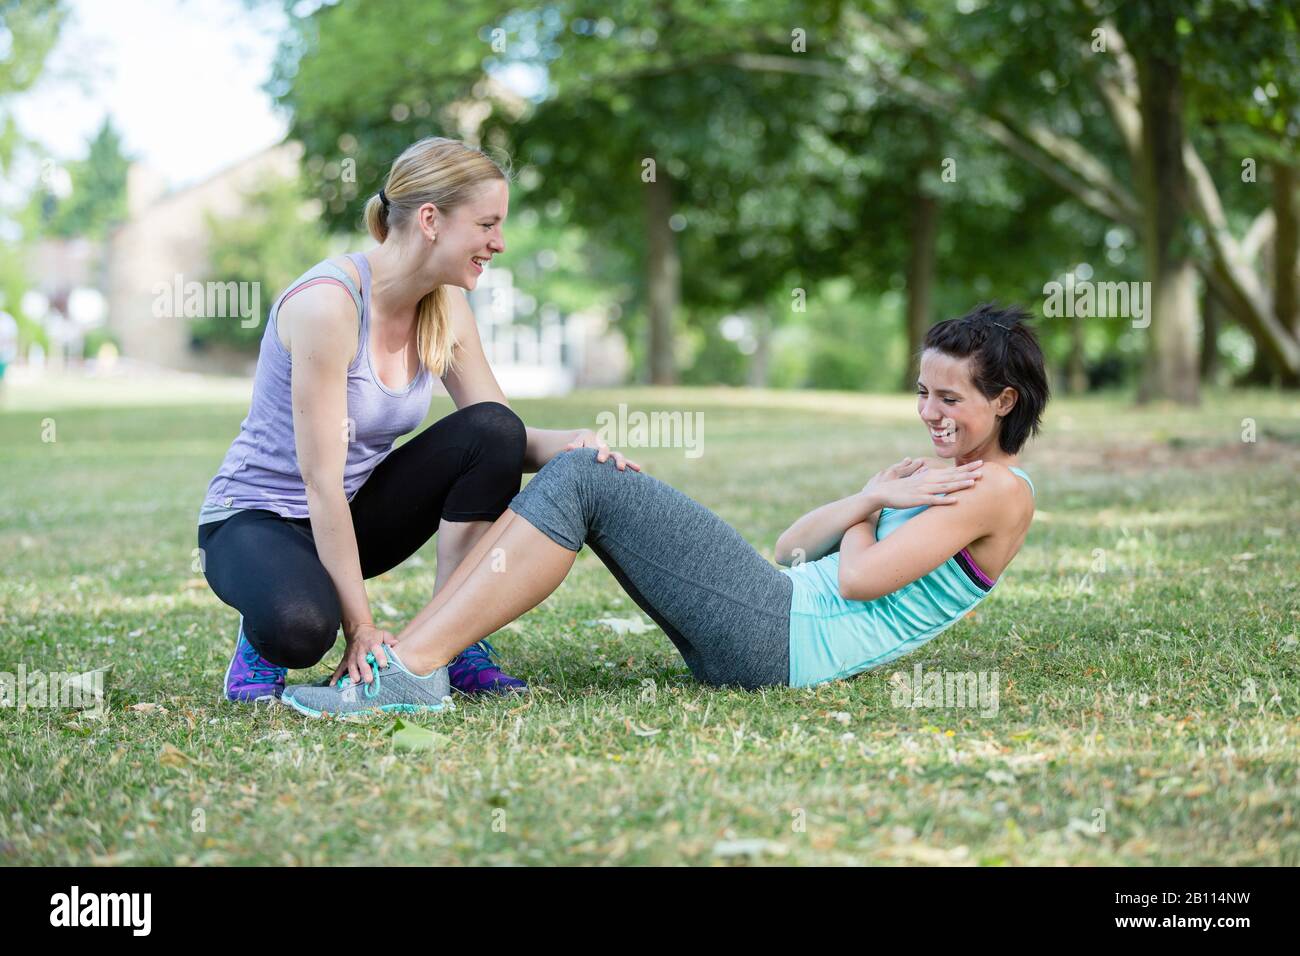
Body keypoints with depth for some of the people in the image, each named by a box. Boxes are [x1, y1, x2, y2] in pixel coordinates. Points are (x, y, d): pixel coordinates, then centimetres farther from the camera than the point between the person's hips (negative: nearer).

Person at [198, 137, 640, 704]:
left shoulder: (445, 308, -3)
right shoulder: (327, 302, -27)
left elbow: (503, 436, 2)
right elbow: (321, 480, -27)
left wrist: (570, 443, -23)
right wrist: (361, 628, -27)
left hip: (349, 516, 7)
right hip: (257, 518, -7)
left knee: (492, 431, -16)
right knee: (301, 628, -40)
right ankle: (264, 635, -2)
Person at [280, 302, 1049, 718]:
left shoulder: (1000, 492, -1)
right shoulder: (935, 473, 27)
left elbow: (861, 579, -13)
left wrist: (869, 505, 7)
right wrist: (872, 499, 6)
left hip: (784, 637, -9)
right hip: (782, 604, 9)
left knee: (581, 482, -17)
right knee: (576, 470, -4)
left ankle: (414, 672, -23)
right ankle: (405, 654, -14)